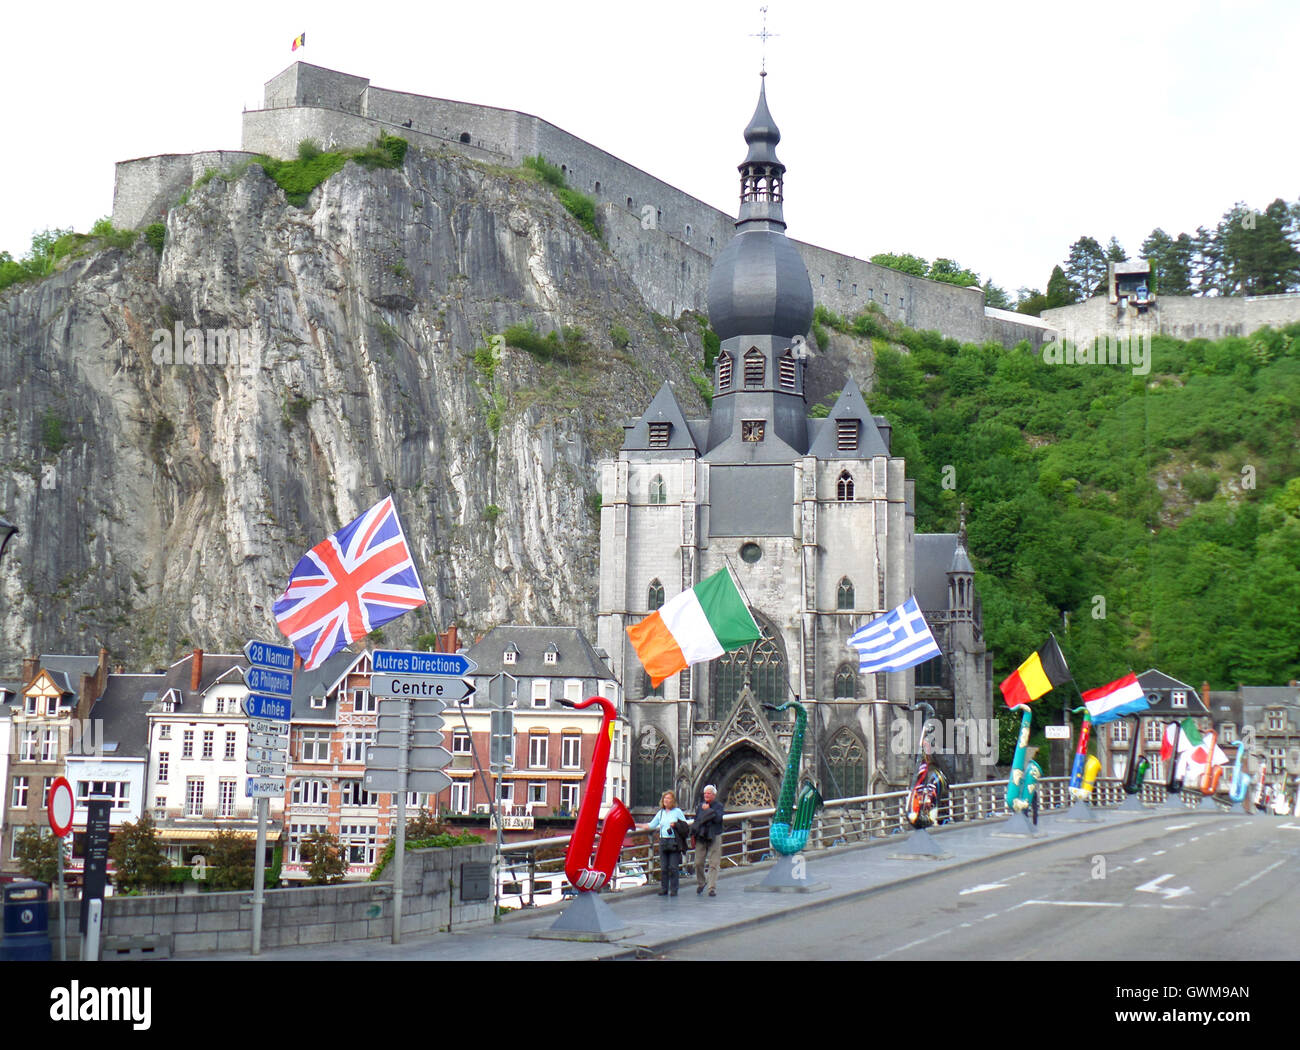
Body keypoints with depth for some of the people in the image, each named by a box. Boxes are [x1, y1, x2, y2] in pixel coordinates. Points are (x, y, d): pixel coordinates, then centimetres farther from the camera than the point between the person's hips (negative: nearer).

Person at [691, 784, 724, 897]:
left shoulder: (718, 806, 1)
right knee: (698, 862, 2)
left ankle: (712, 888, -5)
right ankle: (700, 883, 23)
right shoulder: (700, 806, 13)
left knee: (713, 864, -6)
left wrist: (708, 810, -14)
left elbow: (718, 818, -16)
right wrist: (693, 835, 11)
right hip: (701, 838, 4)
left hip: (714, 838, -4)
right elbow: (696, 821, 17)